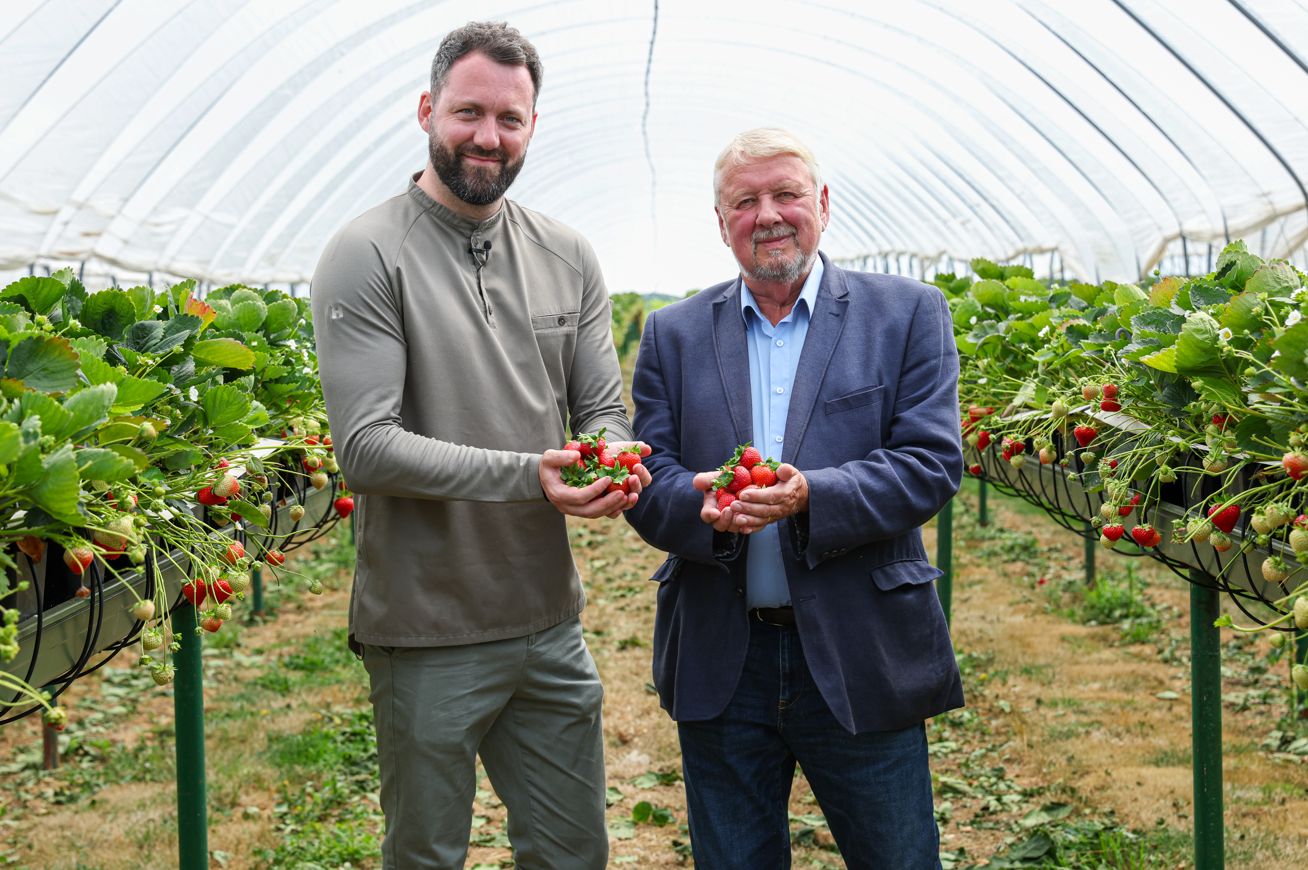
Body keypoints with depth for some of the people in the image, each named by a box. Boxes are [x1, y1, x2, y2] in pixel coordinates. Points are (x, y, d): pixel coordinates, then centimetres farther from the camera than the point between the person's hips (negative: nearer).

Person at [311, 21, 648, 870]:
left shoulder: (569, 257, 7)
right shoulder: (367, 256, -10)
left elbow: (604, 409, 9)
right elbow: (367, 446, -17)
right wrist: (525, 474, -25)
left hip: (551, 624, 5)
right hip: (427, 638, -5)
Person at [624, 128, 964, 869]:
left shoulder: (908, 315, 1)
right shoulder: (674, 334, 8)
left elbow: (932, 463, -8)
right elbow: (648, 476, 3)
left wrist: (809, 495, -24)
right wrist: (704, 508, -21)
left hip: (860, 662, -2)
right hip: (719, 663, 2)